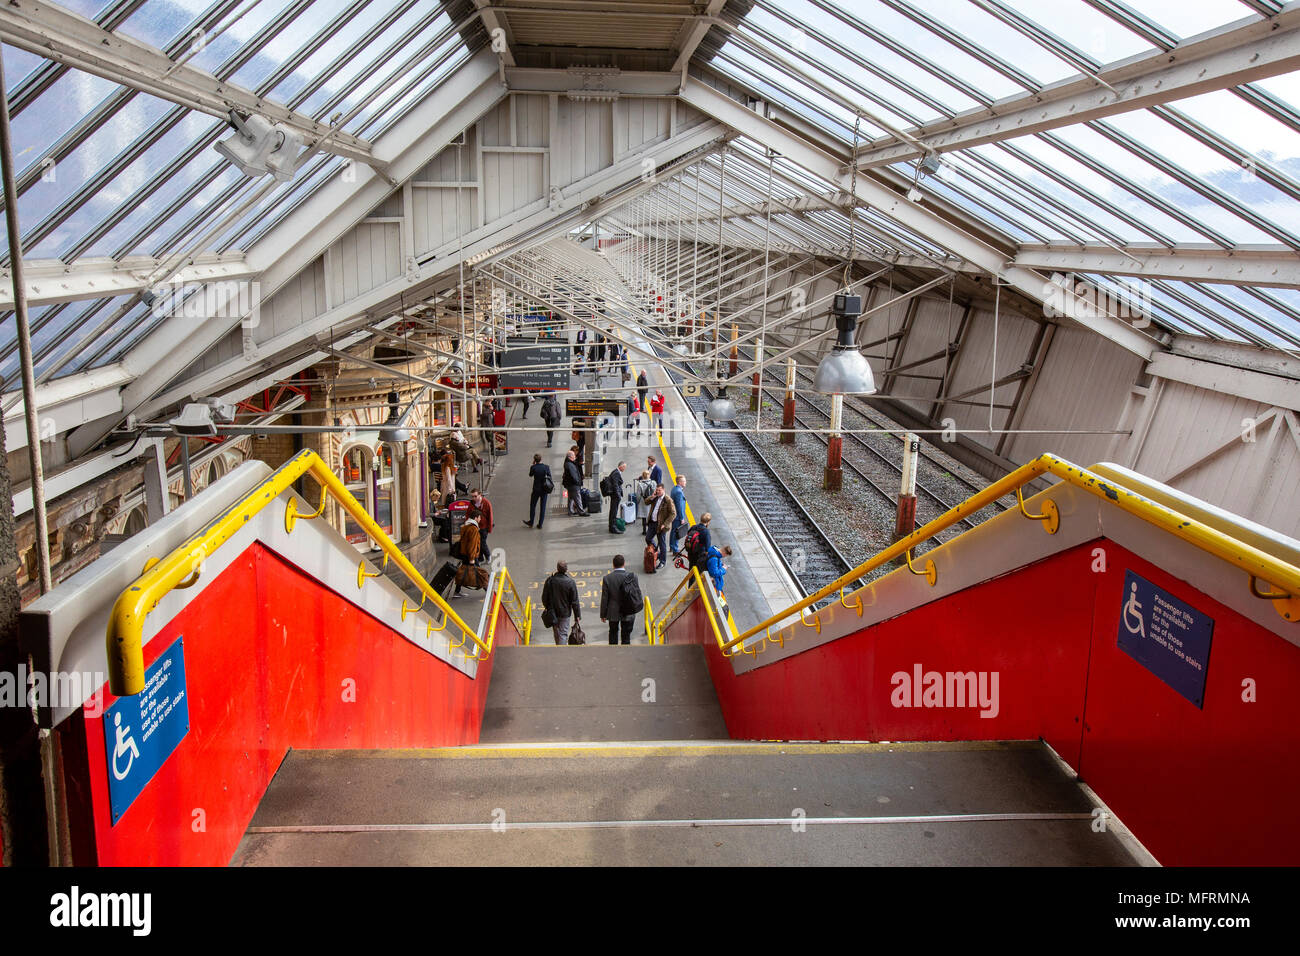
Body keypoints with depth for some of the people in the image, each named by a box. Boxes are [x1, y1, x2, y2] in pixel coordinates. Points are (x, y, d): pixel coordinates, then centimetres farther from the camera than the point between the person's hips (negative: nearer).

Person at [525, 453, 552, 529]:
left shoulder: (533, 467, -13)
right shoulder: (546, 467, -8)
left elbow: (530, 474, 7)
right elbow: (550, 478, -2)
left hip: (536, 489, -1)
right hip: (544, 489, 1)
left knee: (532, 505, 16)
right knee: (543, 507, 8)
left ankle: (531, 522, 24)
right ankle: (540, 524, 11)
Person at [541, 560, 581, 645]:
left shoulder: (549, 580, -7)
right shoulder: (570, 582, -15)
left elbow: (544, 597, 2)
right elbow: (575, 601, -12)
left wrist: (547, 607, 20)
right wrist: (577, 615, -4)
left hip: (552, 612, 3)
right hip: (565, 613, -3)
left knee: (557, 634, 18)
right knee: (563, 634, 2)